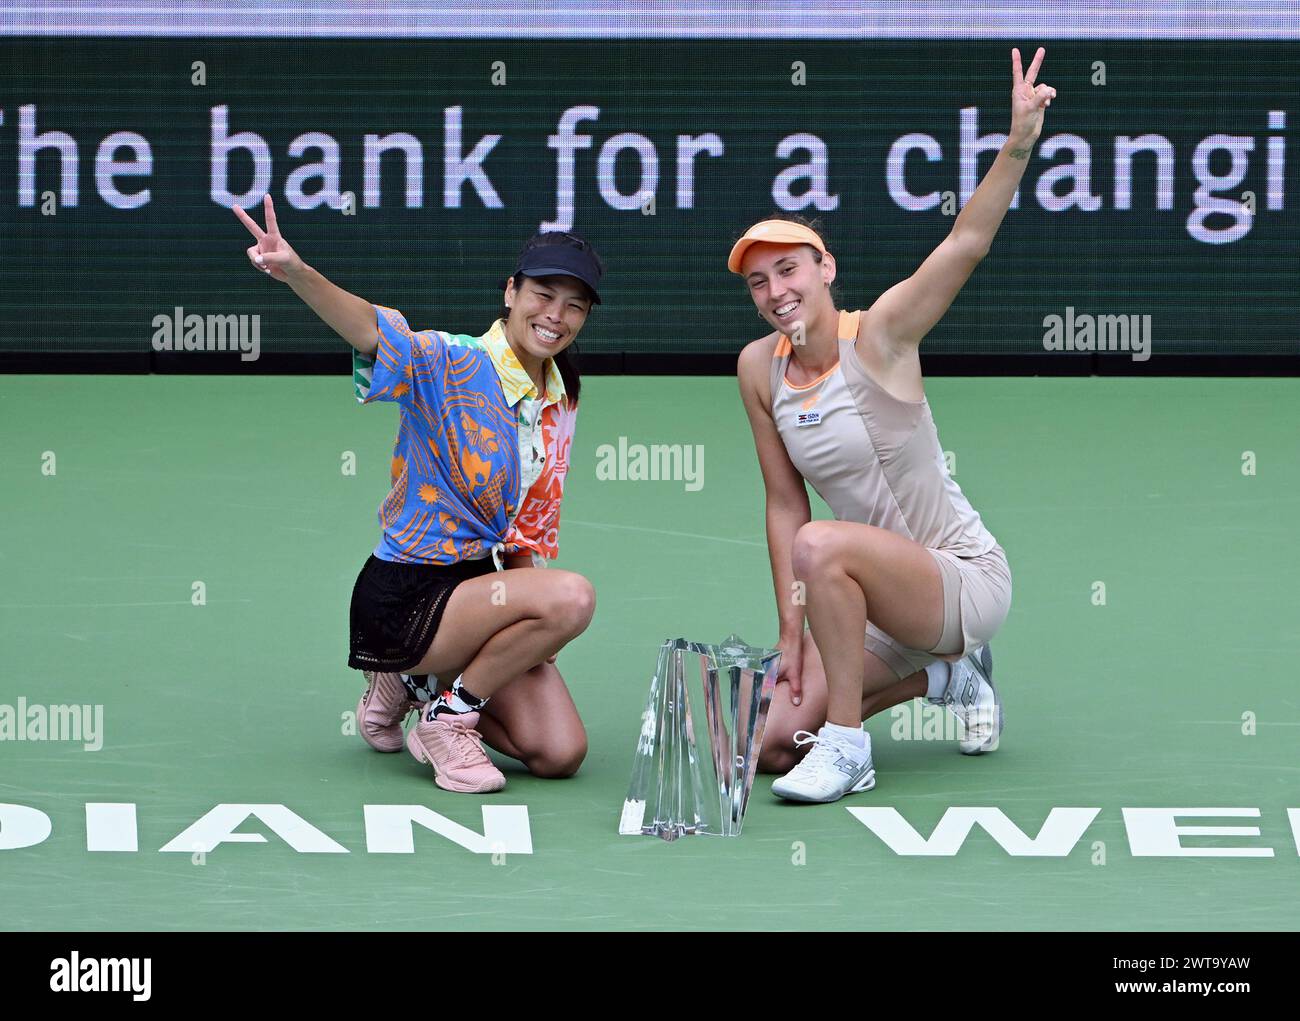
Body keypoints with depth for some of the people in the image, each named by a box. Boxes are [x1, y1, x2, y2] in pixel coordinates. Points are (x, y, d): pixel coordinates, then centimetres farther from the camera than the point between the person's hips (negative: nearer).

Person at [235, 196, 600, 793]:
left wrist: (534, 638, 5)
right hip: (405, 597, -7)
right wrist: (298, 273, -55)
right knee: (572, 596, -30)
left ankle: (422, 684, 17)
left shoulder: (561, 402, 7)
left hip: (489, 585, 7)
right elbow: (374, 330, -35)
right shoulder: (450, 364, -14)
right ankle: (449, 717, -9)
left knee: (560, 755, -6)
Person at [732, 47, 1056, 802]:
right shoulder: (760, 370, 1)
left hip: (969, 578, -7)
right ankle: (944, 675, 19)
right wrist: (793, 631, -1)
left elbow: (968, 241, -29)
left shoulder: (878, 335, -14)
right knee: (772, 744, -2)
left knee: (823, 546, -35)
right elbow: (785, 504, 5)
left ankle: (848, 751, -19)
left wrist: (1018, 145, -44)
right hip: (883, 602, 7)